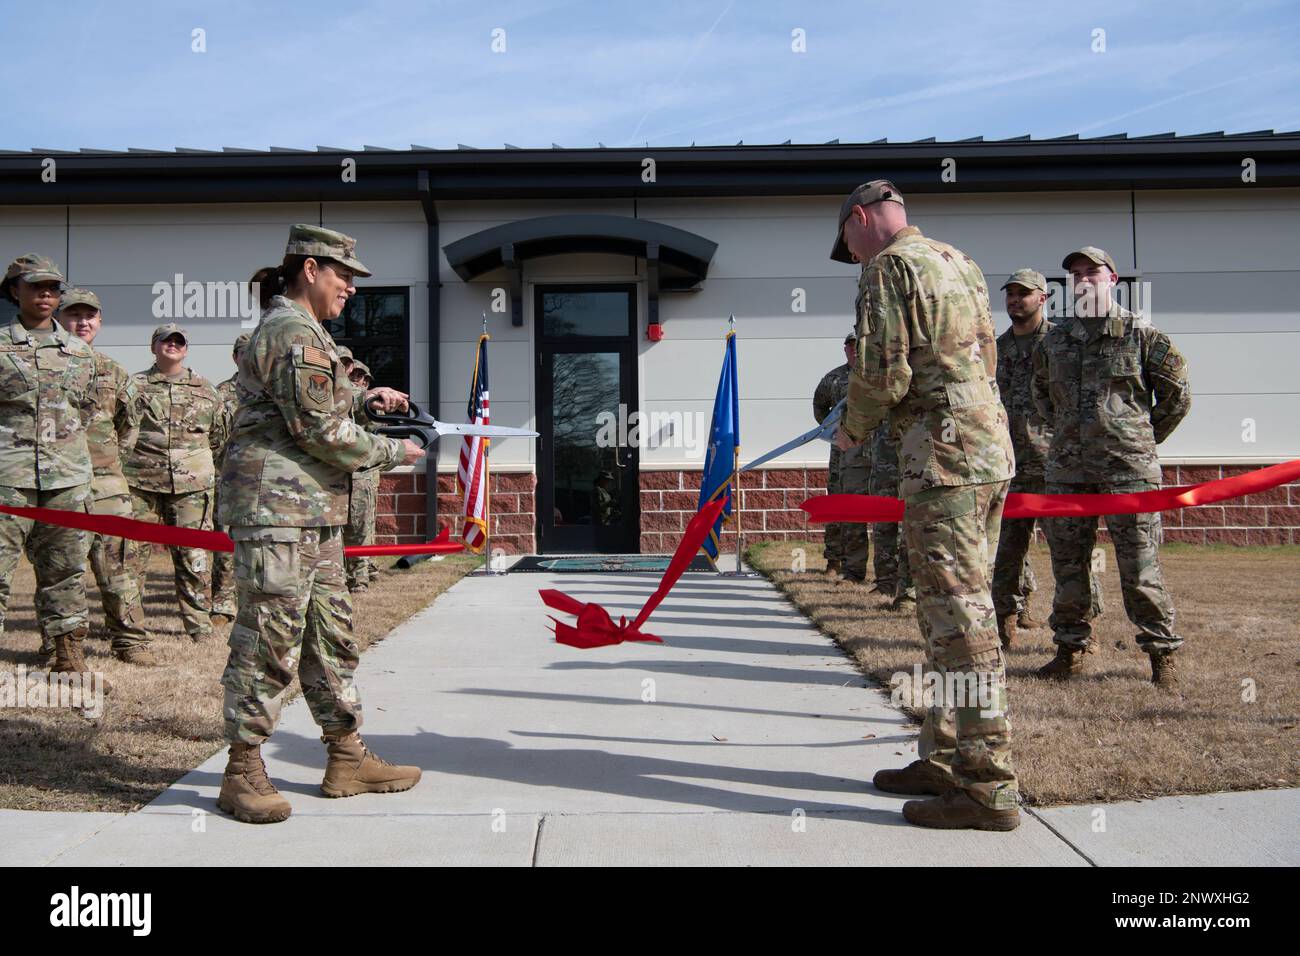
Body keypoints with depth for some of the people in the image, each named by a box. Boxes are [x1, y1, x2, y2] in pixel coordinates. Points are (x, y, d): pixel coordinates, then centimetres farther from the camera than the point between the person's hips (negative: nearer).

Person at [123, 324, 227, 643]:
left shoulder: (205, 389, 12)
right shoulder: (135, 385, 8)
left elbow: (219, 437, 19)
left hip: (192, 485, 1)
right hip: (141, 482, -1)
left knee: (194, 555, 2)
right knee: (132, 552, 1)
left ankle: (199, 624, 10)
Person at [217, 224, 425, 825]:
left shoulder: (294, 328, 21)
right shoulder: (296, 333, -13)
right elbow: (321, 430, -16)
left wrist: (359, 396, 19)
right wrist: (393, 452, -4)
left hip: (312, 514, 11)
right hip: (278, 509, -11)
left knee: (331, 632, 13)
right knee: (271, 639, -5)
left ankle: (347, 760, 21)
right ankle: (243, 773, 7)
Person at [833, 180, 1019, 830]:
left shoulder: (889, 266, -6)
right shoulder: (959, 262, 21)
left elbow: (881, 373, -15)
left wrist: (854, 430, 4)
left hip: (942, 456, -10)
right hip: (990, 443, 10)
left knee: (960, 620, -7)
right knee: (954, 614, 14)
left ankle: (989, 788, -2)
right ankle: (947, 759, 22)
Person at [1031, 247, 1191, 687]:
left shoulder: (1141, 334, 0)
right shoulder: (1053, 341, 11)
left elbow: (1177, 392, 8)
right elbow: (1041, 392, 27)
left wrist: (1146, 439, 11)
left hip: (1128, 469, -4)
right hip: (1067, 469, 4)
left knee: (1140, 568, -3)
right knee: (1068, 564, 8)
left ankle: (1162, 654, 9)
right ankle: (1071, 649, 20)